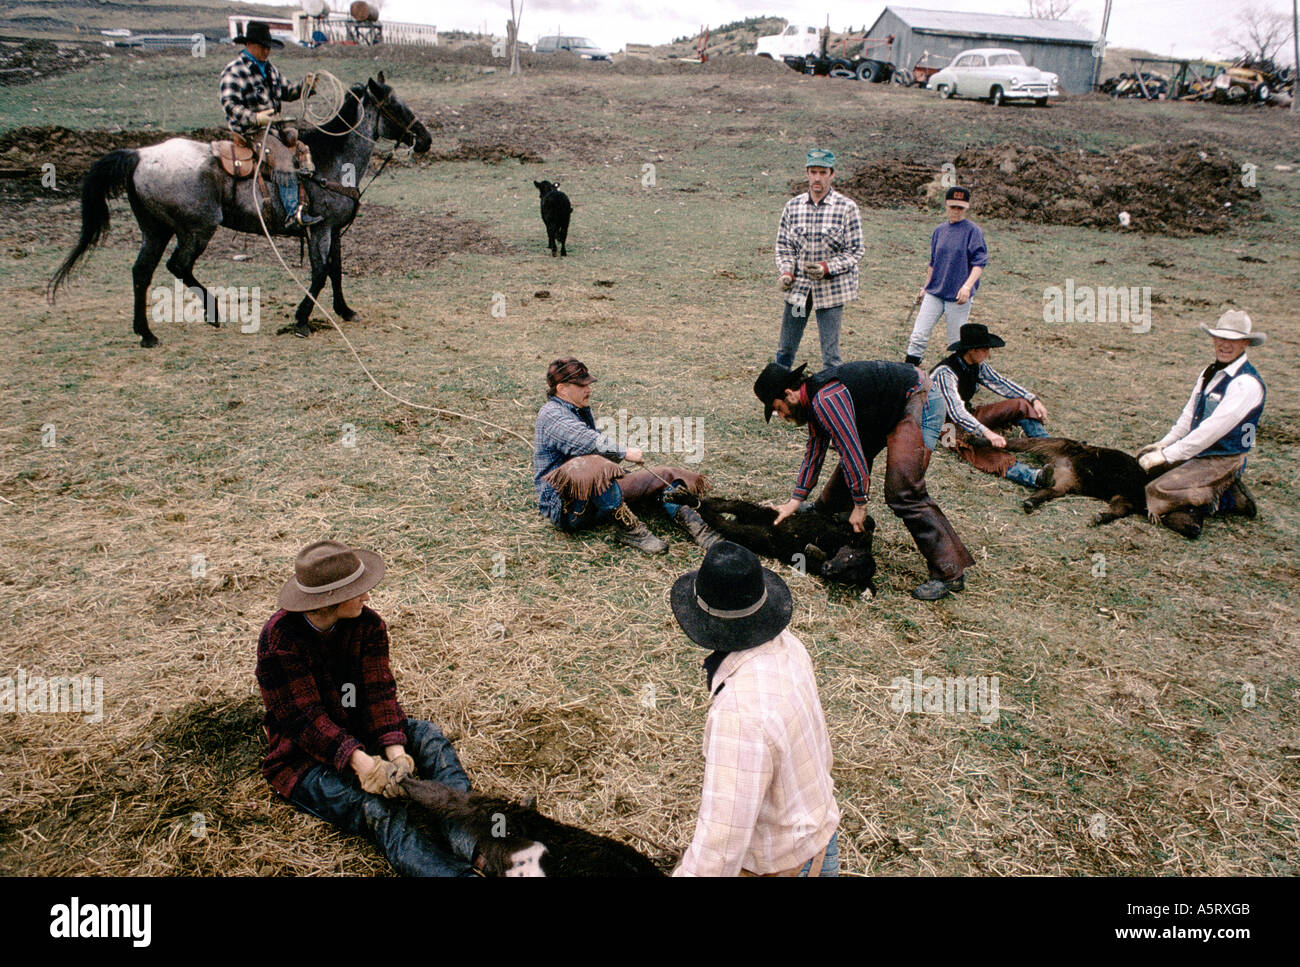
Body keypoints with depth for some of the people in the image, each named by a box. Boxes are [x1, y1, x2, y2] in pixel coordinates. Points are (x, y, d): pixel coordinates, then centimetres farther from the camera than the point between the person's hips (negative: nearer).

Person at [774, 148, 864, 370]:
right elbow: (783, 245, 9)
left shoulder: (846, 208, -5)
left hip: (831, 288, -3)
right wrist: (786, 272, -8)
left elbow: (854, 251, -4)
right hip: (797, 287, 3)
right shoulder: (793, 206, 4)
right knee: (785, 350, 11)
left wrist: (827, 268, -18)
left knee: (830, 355, 1)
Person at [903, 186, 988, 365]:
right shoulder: (940, 231, 12)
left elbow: (979, 263, -10)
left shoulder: (973, 231, -4)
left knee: (957, 343, 1)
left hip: (959, 297, -4)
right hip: (934, 293, 5)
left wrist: (967, 286, -25)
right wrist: (925, 288, 25)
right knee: (918, 336, -3)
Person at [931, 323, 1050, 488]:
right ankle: (1037, 477, -54)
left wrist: (1033, 399, -1)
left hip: (969, 418, 9)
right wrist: (987, 433, -46)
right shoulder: (945, 374, -26)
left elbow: (1001, 383, 11)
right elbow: (956, 413, -36)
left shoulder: (977, 365, -1)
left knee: (1022, 405, -3)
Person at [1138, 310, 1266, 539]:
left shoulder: (1247, 383, -19)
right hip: (1197, 452, 9)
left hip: (1223, 461, -9)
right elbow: (1189, 415, 17)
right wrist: (1163, 444, 6)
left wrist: (1167, 455, -23)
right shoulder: (1210, 372, 9)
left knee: (1158, 492, -21)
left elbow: (1213, 429, -24)